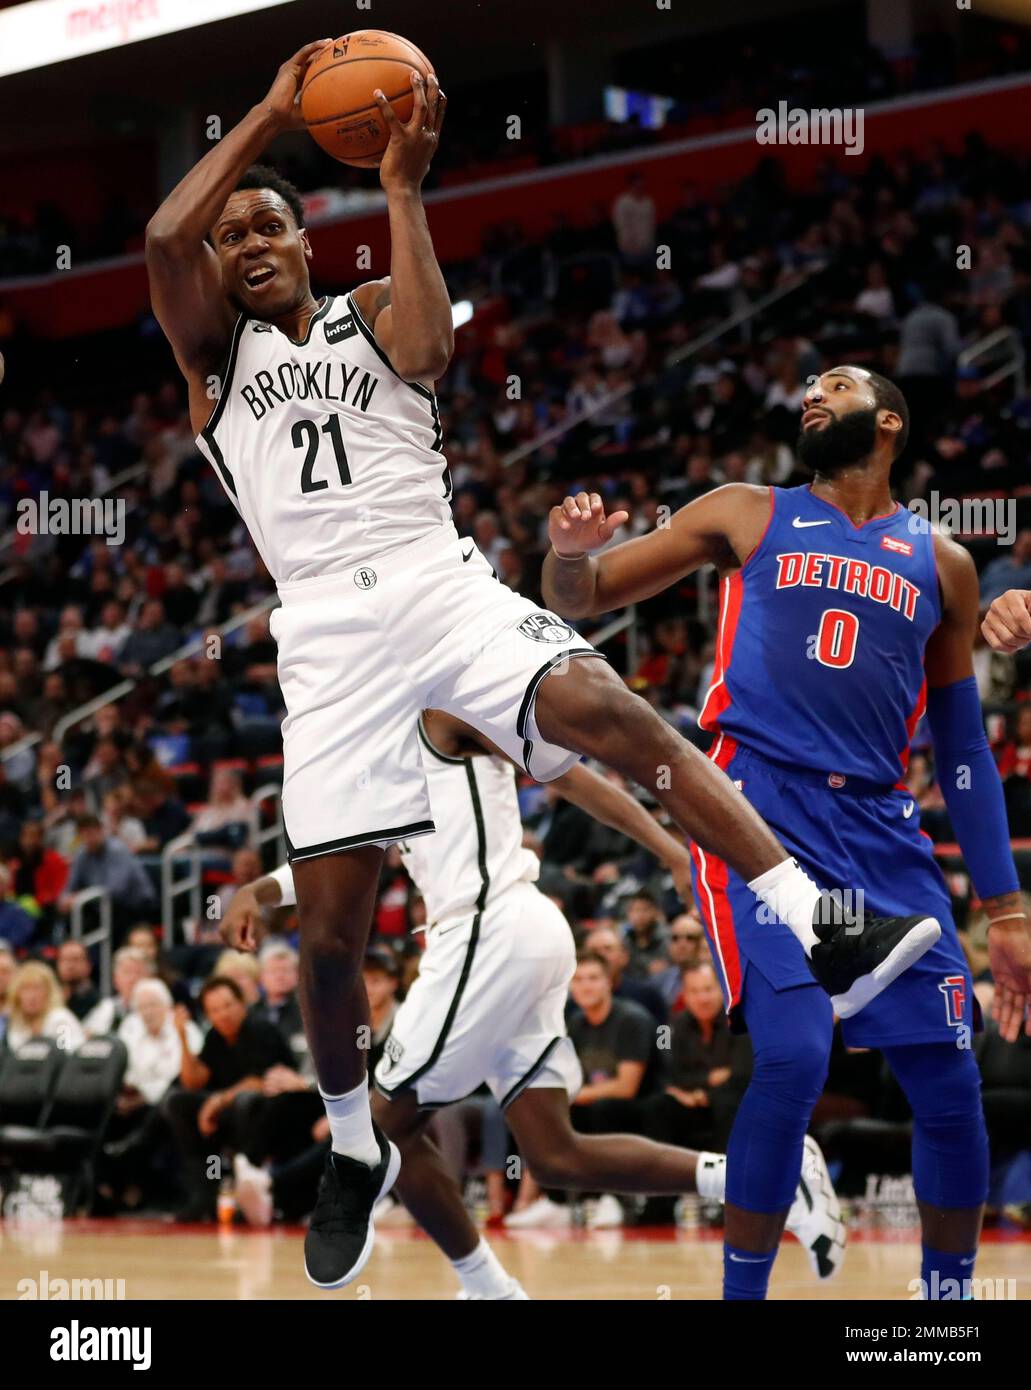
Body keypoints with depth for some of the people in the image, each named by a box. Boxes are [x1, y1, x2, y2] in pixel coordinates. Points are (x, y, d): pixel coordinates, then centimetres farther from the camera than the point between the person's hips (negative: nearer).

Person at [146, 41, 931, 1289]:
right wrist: (269, 117, 2)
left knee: (606, 710, -27)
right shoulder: (215, 354, 16)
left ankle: (822, 938, -33)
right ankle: (354, 1150, 21)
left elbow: (425, 346, -7)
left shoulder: (368, 315, 18)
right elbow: (163, 238, -3)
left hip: (438, 580, 0)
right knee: (327, 924, -2)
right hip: (327, 629, 0)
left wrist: (402, 186, -4)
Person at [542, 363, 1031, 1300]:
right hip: (761, 809, -3)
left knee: (950, 1083, -2)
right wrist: (571, 551, -13)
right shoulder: (751, 516, 11)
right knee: (794, 1058, -20)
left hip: (881, 829, 3)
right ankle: (743, 1293, -4)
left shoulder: (942, 563, 17)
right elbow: (578, 601, 12)